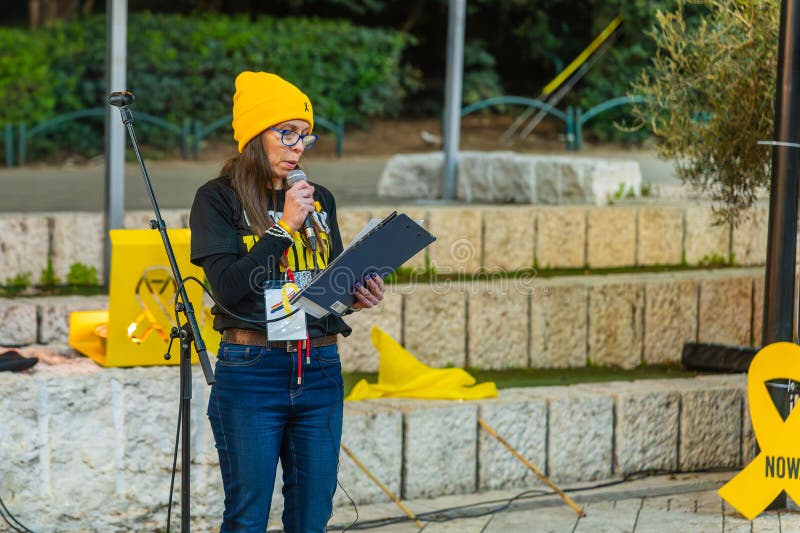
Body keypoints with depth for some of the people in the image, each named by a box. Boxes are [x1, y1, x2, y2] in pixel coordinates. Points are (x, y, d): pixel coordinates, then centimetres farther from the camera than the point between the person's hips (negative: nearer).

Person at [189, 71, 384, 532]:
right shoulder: (219, 199, -2)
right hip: (251, 370, -5)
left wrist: (358, 296, -3)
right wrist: (285, 227, -13)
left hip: (320, 370, 5)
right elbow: (229, 286, -13)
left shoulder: (320, 200, 13)